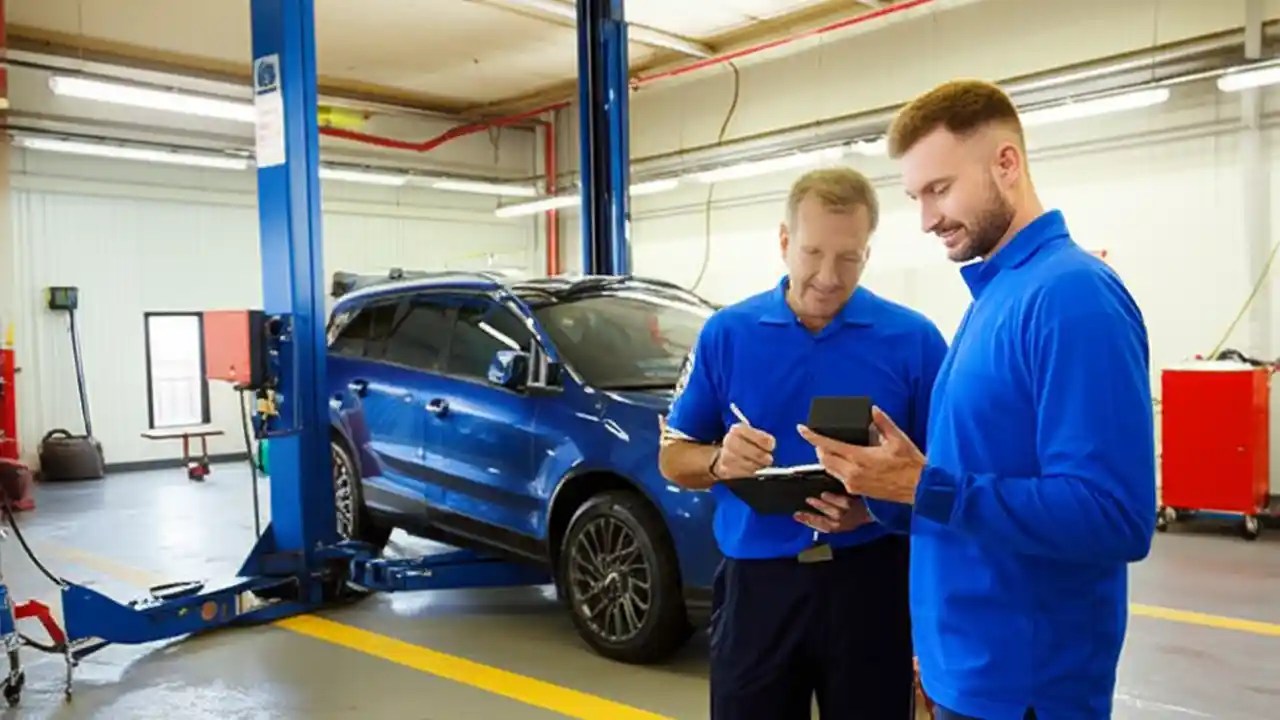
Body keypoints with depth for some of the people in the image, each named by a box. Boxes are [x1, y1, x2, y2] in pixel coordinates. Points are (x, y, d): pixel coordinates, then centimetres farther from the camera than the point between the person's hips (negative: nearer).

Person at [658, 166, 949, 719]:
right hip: (756, 584, 1)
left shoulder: (913, 340, -3)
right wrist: (718, 461, -16)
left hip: (870, 582, 0)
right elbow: (673, 458, 6)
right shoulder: (725, 333, 1)